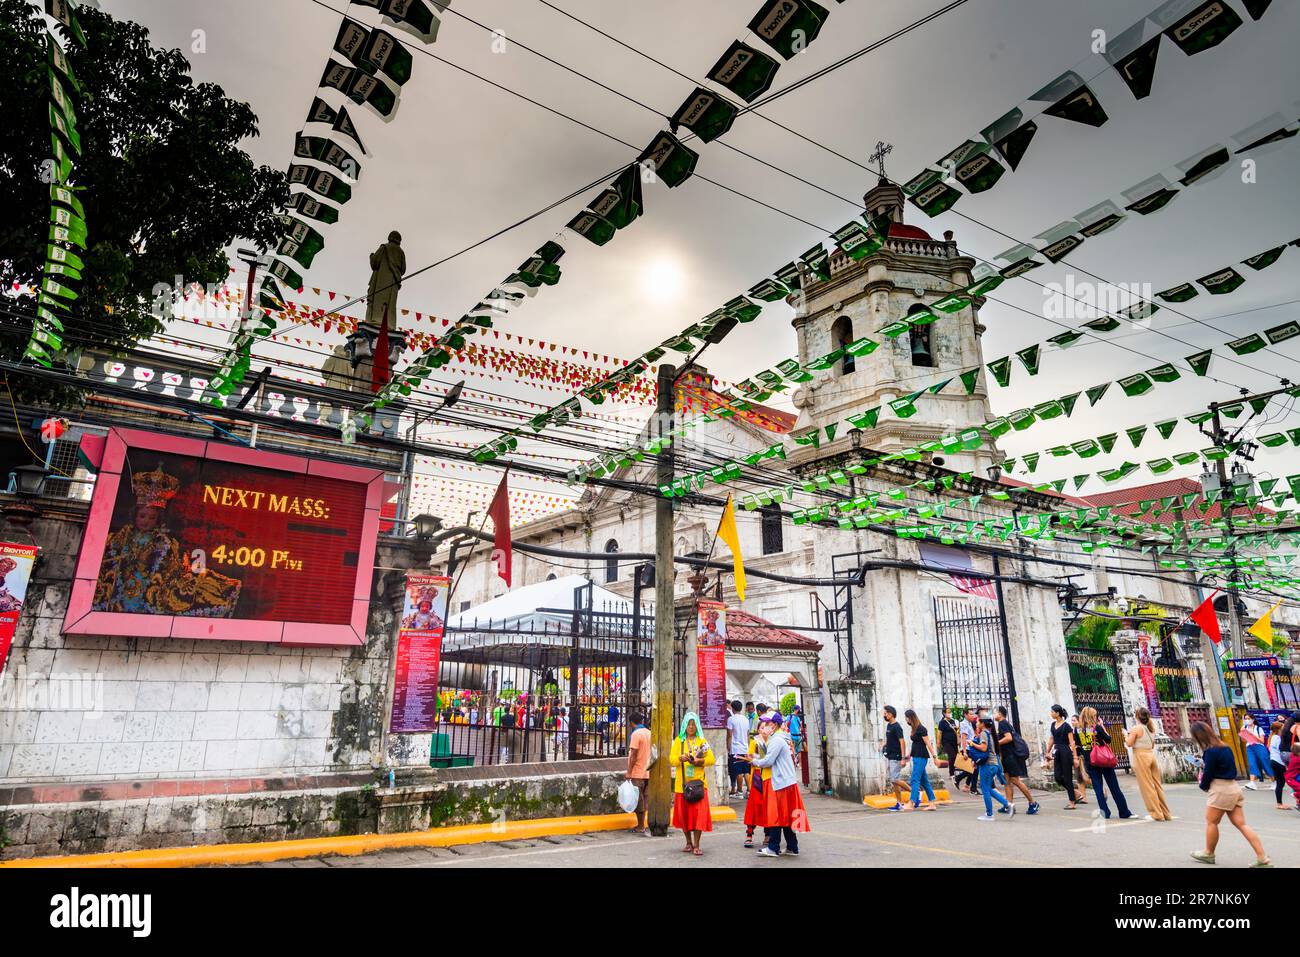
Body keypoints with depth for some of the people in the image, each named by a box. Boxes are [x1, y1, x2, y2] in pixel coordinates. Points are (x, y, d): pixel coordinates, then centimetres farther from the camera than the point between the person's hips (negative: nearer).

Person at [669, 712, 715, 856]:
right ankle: (689, 842, 22)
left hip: (698, 782, 0)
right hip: (682, 783, 1)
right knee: (684, 812, 5)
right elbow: (671, 759, -5)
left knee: (699, 812, -8)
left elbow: (712, 759, 1)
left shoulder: (702, 741, 8)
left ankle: (696, 845, -3)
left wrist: (699, 761, -17)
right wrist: (681, 758, -25)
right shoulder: (678, 740, 6)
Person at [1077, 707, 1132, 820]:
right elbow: (1108, 740, -2)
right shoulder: (1097, 727, -11)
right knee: (1114, 787, 7)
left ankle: (1104, 811, 4)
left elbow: (1078, 748, 3)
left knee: (1097, 787, 7)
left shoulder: (1079, 731, -1)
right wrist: (1102, 726, 3)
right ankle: (1124, 812, 13)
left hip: (1089, 763, 2)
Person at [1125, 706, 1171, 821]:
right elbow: (1152, 745, 19)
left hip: (1140, 756, -7)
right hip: (1151, 755, 7)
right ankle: (1165, 813, 18)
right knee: (1157, 785, 12)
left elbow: (1129, 743, -13)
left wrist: (1126, 736, 5)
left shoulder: (1135, 728, -12)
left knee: (1147, 786, 0)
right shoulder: (1151, 728, 10)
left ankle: (1156, 814, 4)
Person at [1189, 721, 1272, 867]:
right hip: (1234, 787, 9)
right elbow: (1232, 769, 17)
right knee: (1241, 824, 7)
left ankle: (1208, 854, 20)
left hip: (1220, 789, -9)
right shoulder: (1225, 747, 10)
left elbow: (1208, 773, -15)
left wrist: (1203, 786, 6)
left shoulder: (1210, 751, -19)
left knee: (1211, 822, 7)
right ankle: (1263, 859, 0)